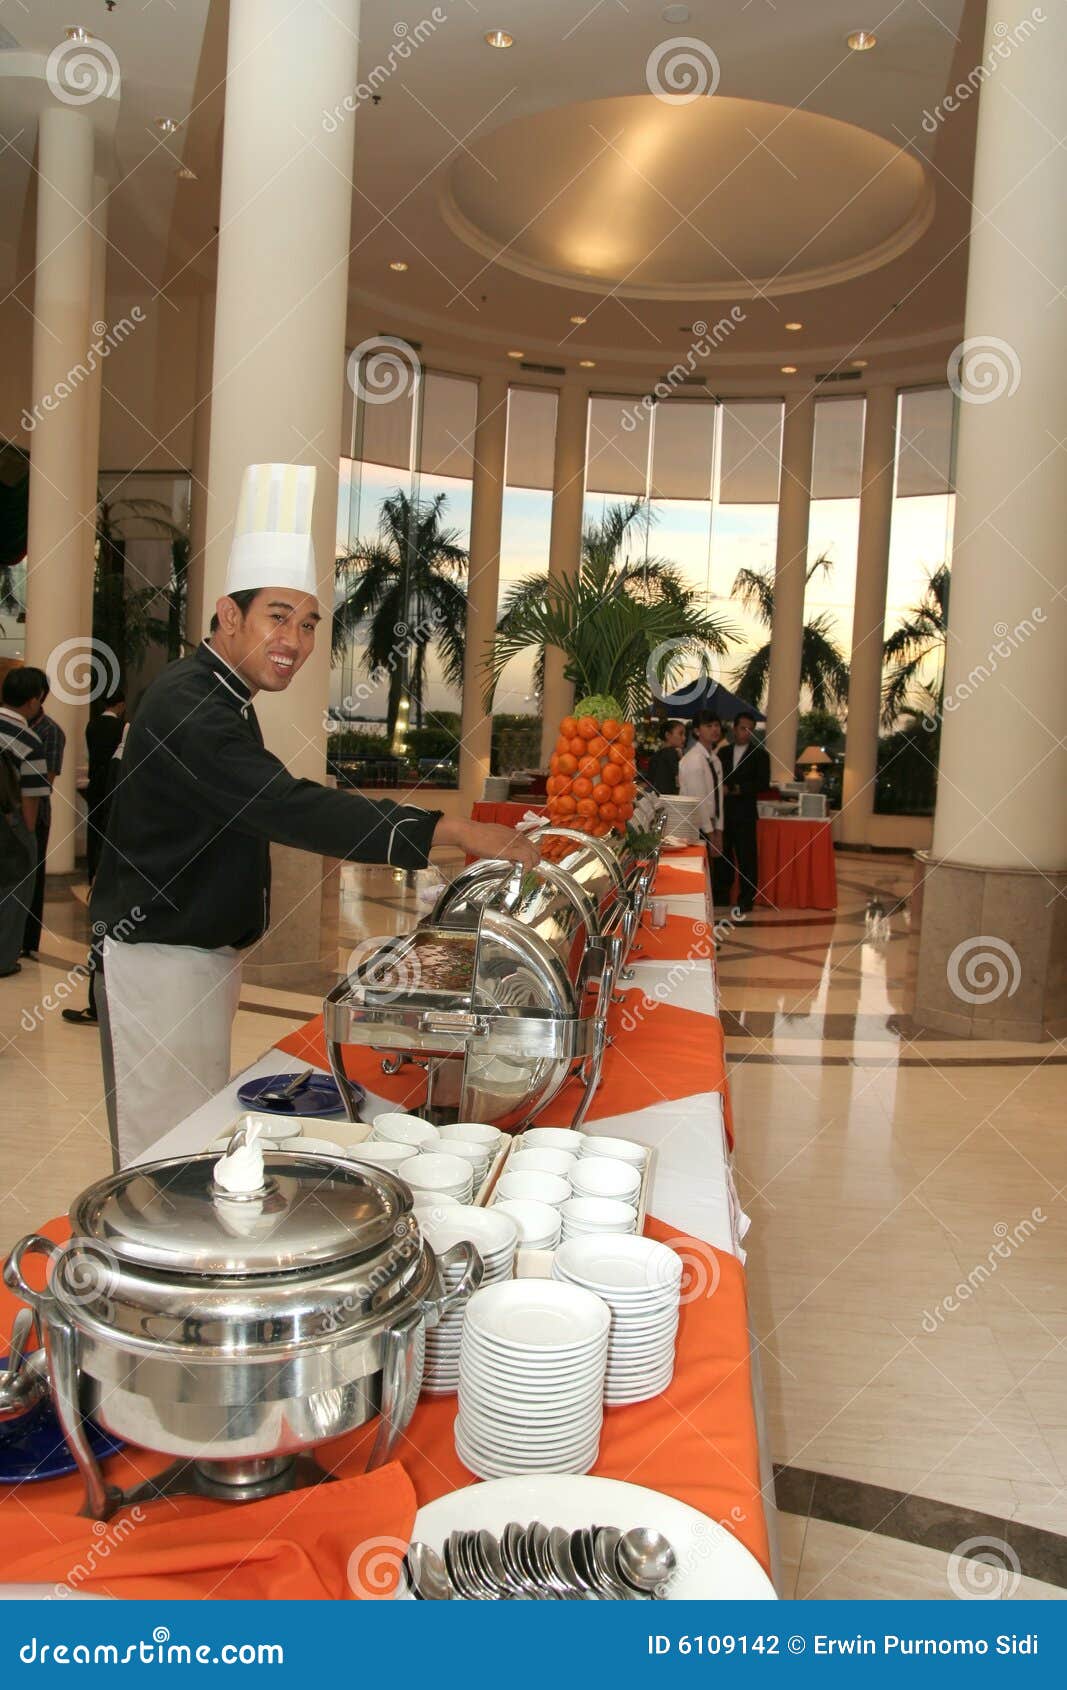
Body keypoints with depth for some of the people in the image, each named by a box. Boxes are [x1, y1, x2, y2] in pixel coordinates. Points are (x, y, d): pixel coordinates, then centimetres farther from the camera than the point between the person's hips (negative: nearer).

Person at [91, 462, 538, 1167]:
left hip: (205, 950, 10)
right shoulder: (186, 709, -23)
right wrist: (452, 832, -39)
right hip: (158, 960, -10)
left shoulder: (222, 701, 12)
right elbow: (289, 807, -35)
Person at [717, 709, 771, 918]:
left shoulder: (759, 754, 3)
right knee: (722, 857, 6)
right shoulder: (723, 753, 15)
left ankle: (744, 903, 2)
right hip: (722, 813, 3)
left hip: (745, 815, -3)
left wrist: (736, 789, -14)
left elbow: (763, 783, -6)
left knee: (747, 859, -3)